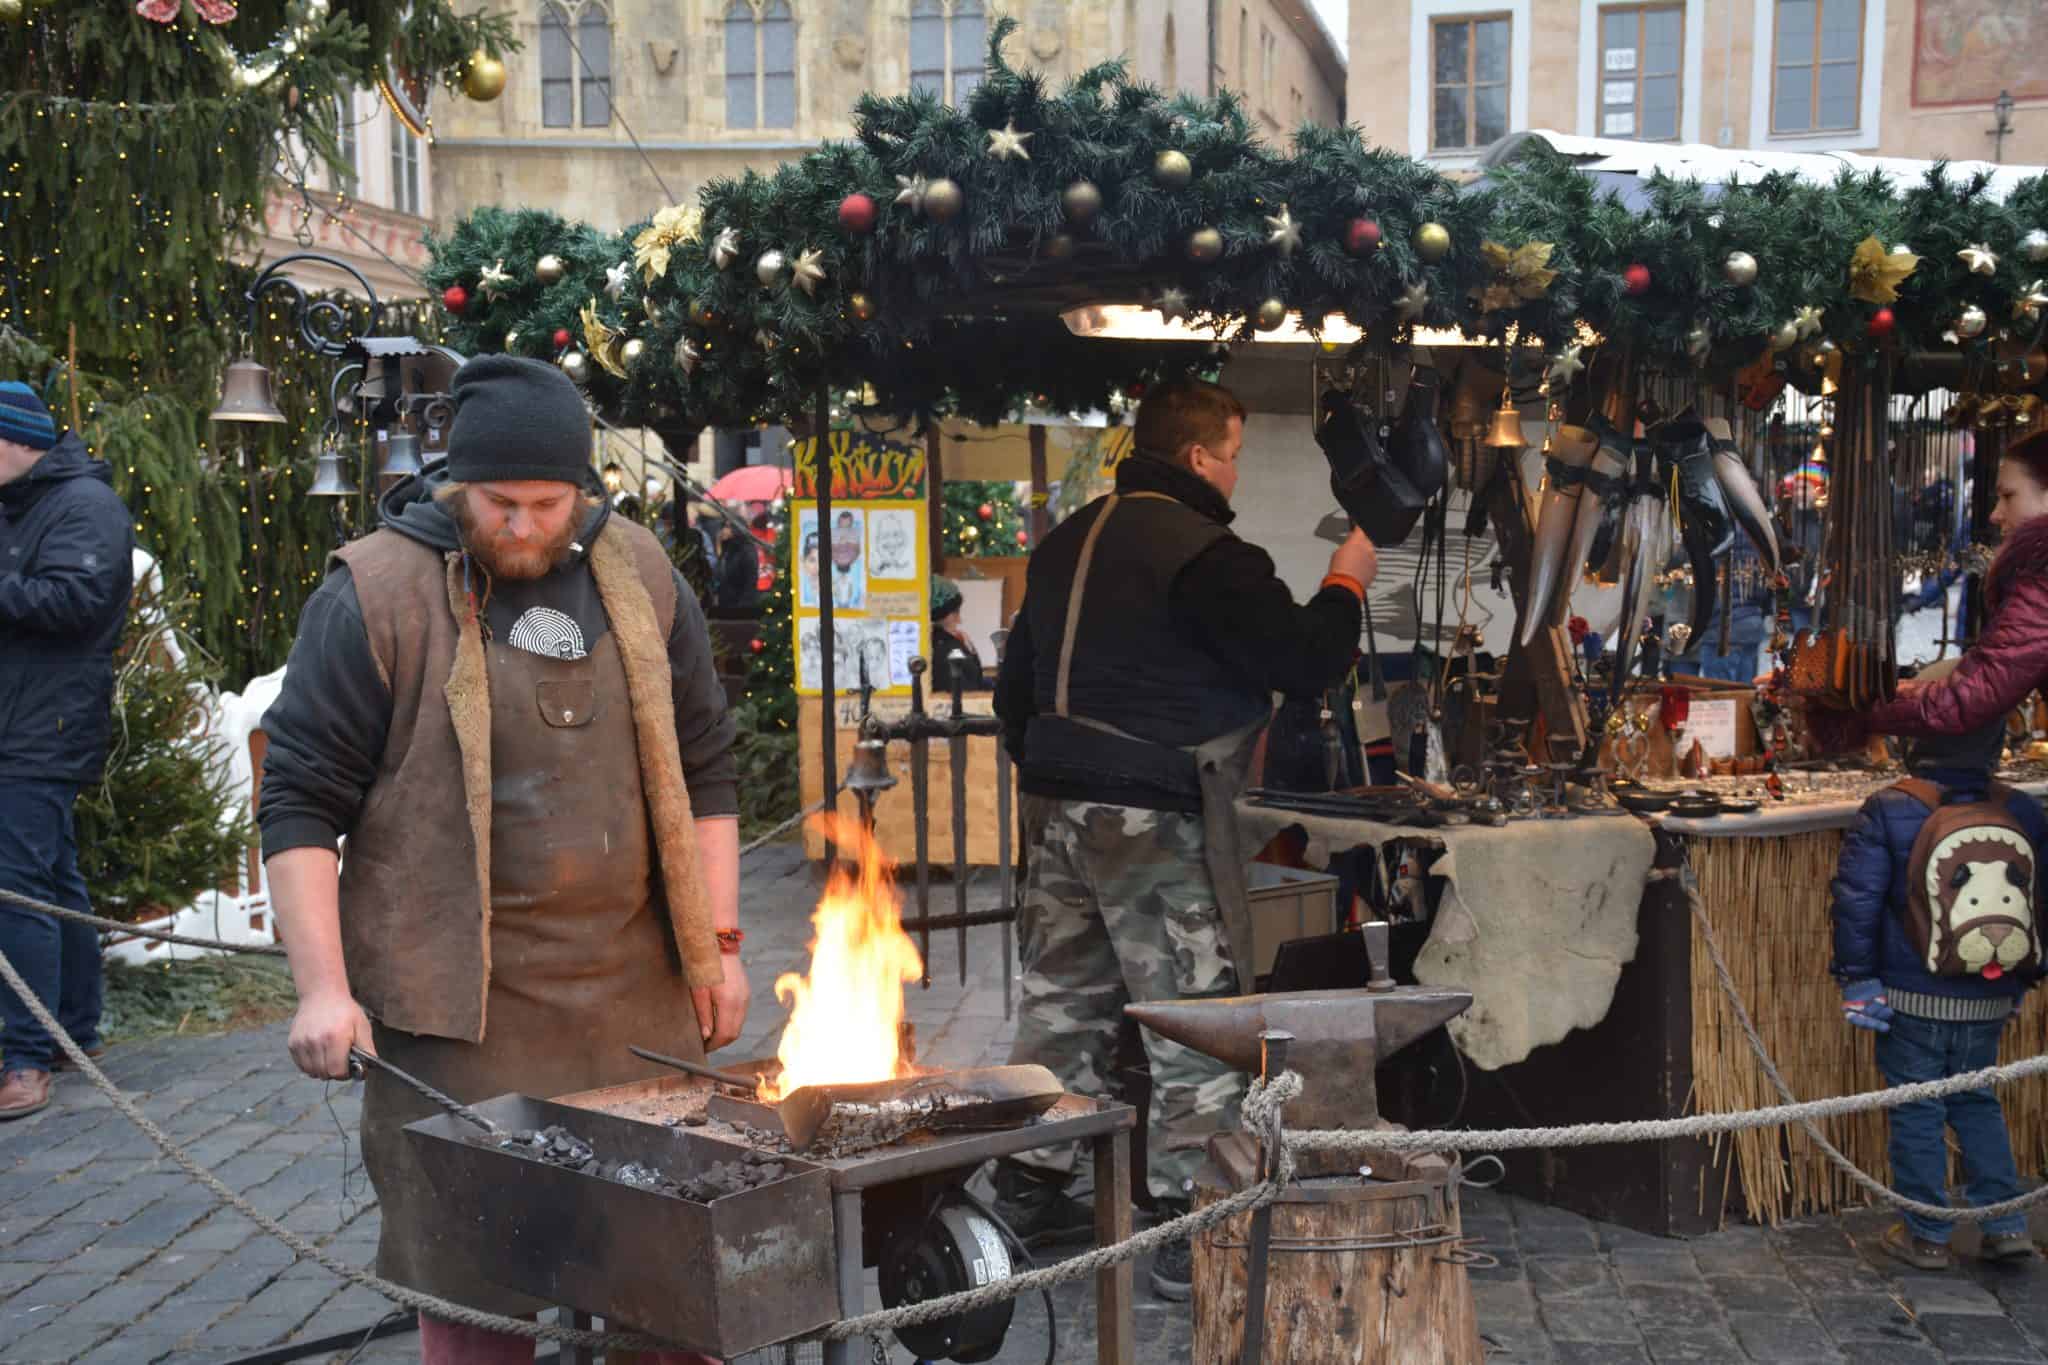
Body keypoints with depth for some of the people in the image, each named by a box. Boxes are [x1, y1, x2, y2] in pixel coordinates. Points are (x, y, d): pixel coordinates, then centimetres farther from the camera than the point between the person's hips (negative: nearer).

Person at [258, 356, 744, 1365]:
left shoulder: (640, 579, 8)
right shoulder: (375, 594, -6)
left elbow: (703, 770, 15)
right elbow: (300, 804, -5)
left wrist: (719, 943, 12)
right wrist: (323, 989, -12)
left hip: (637, 991, 4)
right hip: (462, 1010, -4)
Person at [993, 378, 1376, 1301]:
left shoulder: (1069, 543, 13)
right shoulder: (1202, 552, -14)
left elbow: (1015, 686, 20)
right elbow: (1305, 661, -15)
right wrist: (1346, 585, 3)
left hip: (1059, 807, 9)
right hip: (1155, 819, -9)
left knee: (1065, 1000, 17)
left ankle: (1031, 1190, 26)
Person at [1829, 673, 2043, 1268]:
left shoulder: (1890, 811, -12)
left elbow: (1857, 899, -14)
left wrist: (1856, 978, -7)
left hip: (1913, 997, -4)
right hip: (1988, 1002, 4)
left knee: (1917, 1111, 8)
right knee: (1977, 1102, 21)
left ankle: (1926, 1236, 15)